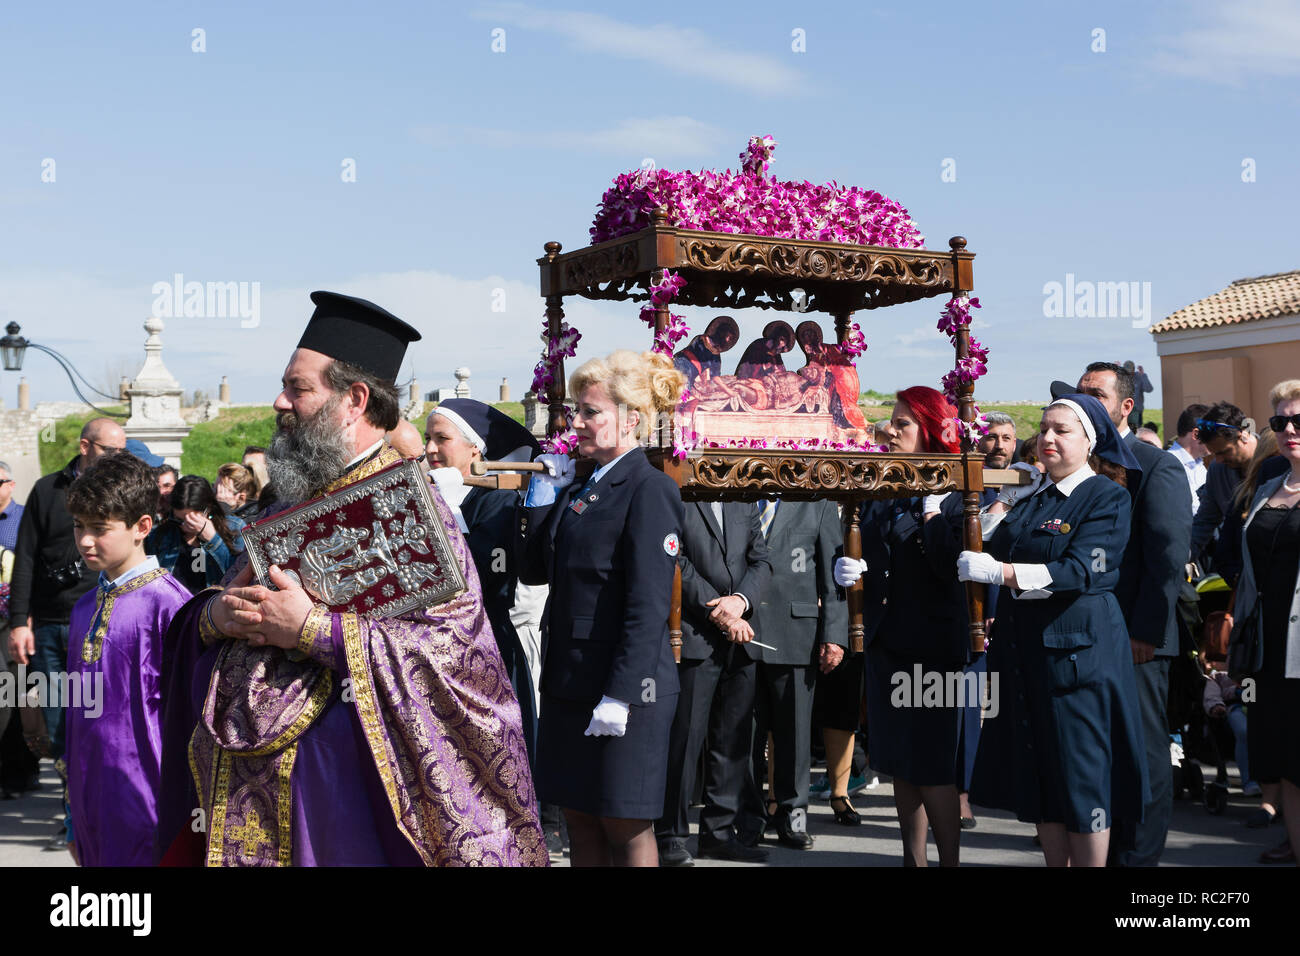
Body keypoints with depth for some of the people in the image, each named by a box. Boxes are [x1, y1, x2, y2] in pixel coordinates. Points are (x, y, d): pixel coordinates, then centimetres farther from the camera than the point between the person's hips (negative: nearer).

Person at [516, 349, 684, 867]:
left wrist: (620, 695, -21)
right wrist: (542, 493, 5)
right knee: (580, 819, 12)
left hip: (623, 687, -8)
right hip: (569, 680, 8)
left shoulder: (649, 489, -12)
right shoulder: (581, 489, 13)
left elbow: (648, 605, -18)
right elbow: (533, 570, 12)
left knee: (625, 827, 2)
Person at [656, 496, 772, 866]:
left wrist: (740, 600, -8)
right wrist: (720, 615, -12)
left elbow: (761, 561, 12)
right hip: (692, 637, -6)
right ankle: (670, 836, 3)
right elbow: (675, 561, -10)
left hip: (739, 641, 6)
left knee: (735, 738, 6)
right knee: (684, 735, -6)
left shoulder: (744, 503, 18)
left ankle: (720, 832, 15)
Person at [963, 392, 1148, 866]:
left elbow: (1080, 571, -19)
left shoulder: (1107, 497, -6)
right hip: (1023, 645, 6)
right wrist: (1001, 502, 1)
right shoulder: (1031, 496, 13)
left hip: (1077, 646, -6)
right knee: (1038, 775, 10)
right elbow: (985, 552, 7)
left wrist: (997, 572, -23)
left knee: (1082, 776, -2)